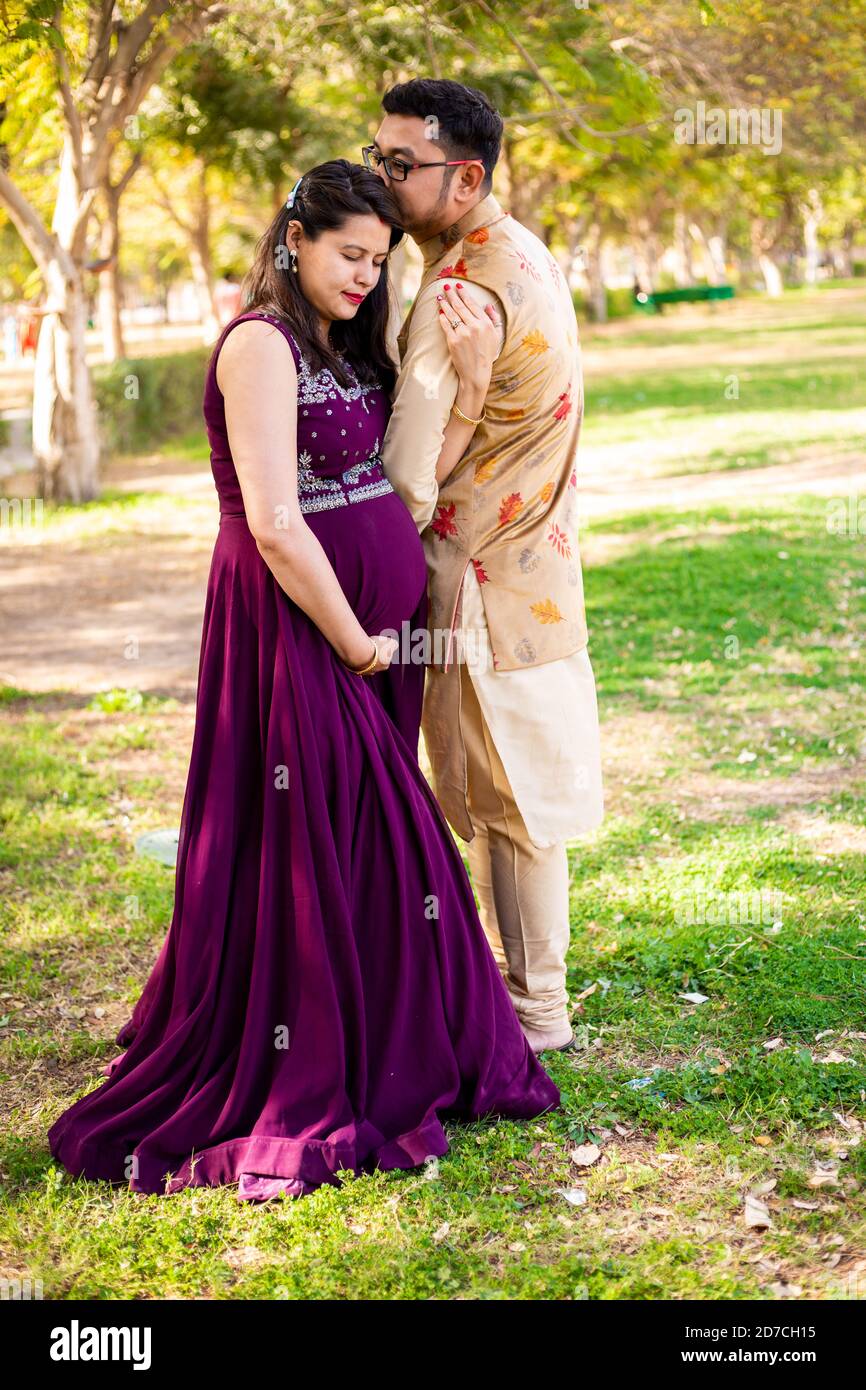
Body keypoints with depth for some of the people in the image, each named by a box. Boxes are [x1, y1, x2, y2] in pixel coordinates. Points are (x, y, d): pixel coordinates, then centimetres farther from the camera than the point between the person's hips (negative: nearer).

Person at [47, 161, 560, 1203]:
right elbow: (275, 526, -20)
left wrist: (469, 390, -5)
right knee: (305, 855, -1)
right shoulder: (260, 344, -13)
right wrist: (354, 642, -13)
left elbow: (403, 484, 7)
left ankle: (394, 1062, 29)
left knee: (382, 848, 14)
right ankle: (300, 1106, 12)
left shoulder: (347, 347, 15)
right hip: (298, 632, -8)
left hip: (373, 631, 9)